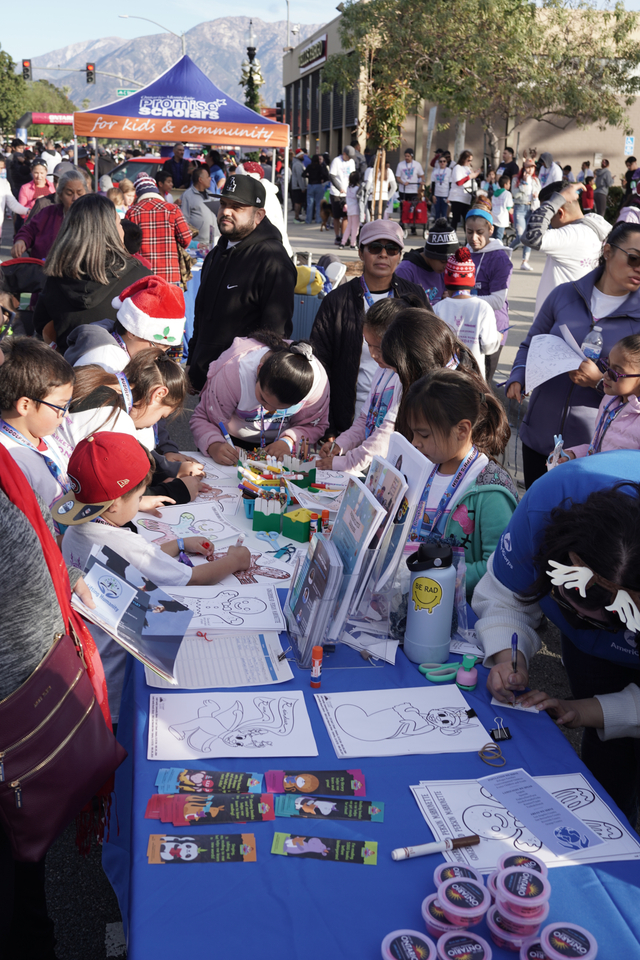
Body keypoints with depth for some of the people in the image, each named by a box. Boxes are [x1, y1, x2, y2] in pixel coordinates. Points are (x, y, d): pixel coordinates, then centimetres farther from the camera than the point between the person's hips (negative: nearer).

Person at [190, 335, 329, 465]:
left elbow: (314, 425, -11)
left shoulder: (317, 378, -27)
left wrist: (288, 442, -31)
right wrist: (214, 446, -46)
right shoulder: (231, 373, -34)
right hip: (235, 442, -1)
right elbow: (202, 419, -24)